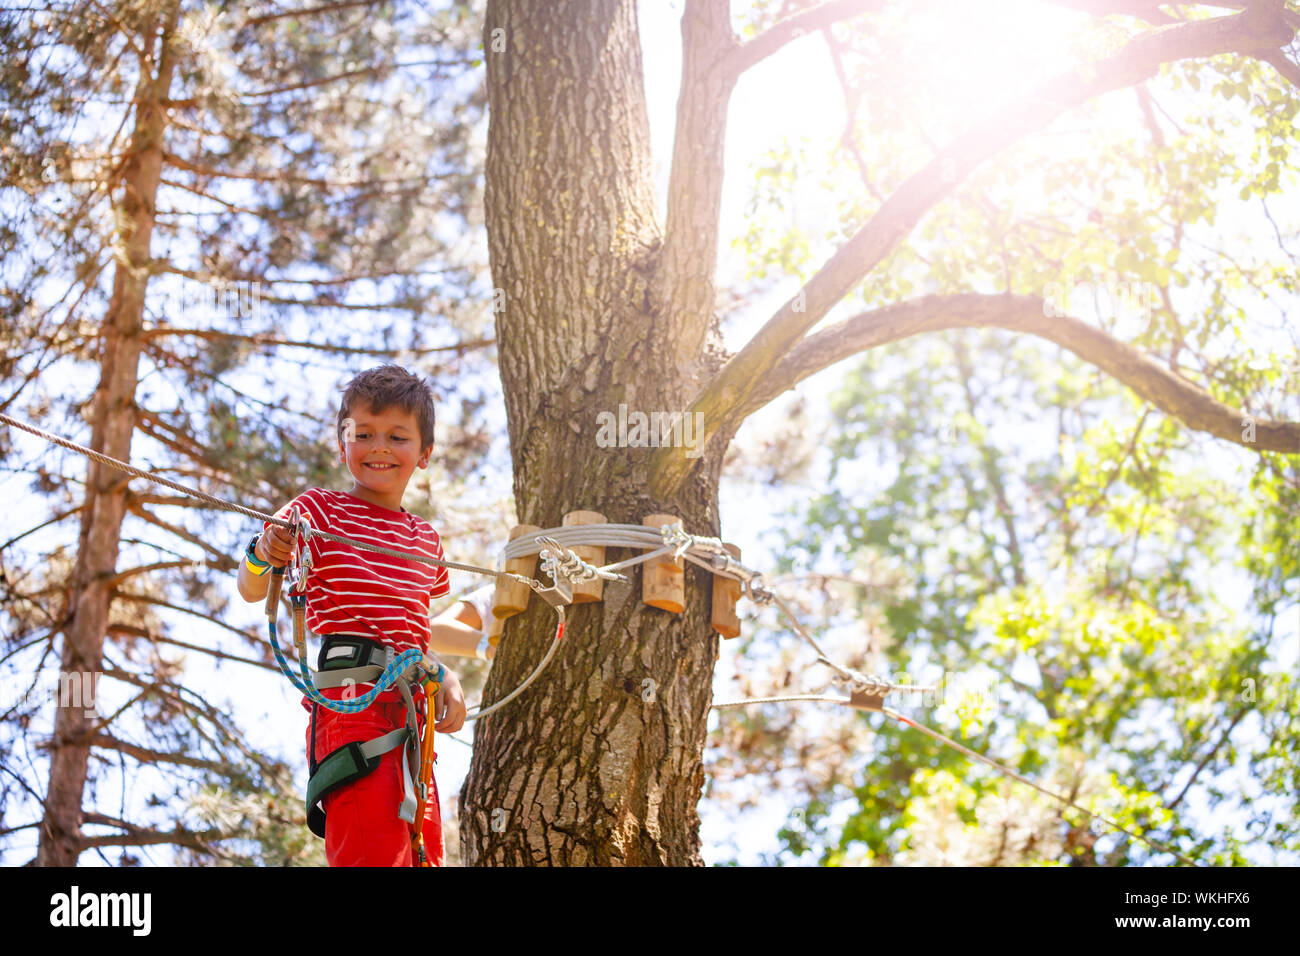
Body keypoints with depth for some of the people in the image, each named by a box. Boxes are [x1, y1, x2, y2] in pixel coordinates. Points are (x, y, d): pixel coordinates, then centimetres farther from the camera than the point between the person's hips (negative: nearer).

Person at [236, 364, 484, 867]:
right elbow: (251, 591, -8)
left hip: (412, 710, 7)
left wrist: (445, 674, 19)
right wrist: (264, 558, -28)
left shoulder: (425, 537, 20)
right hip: (352, 702, -7)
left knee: (423, 852, 8)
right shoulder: (318, 510, 2)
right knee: (373, 852, -19)